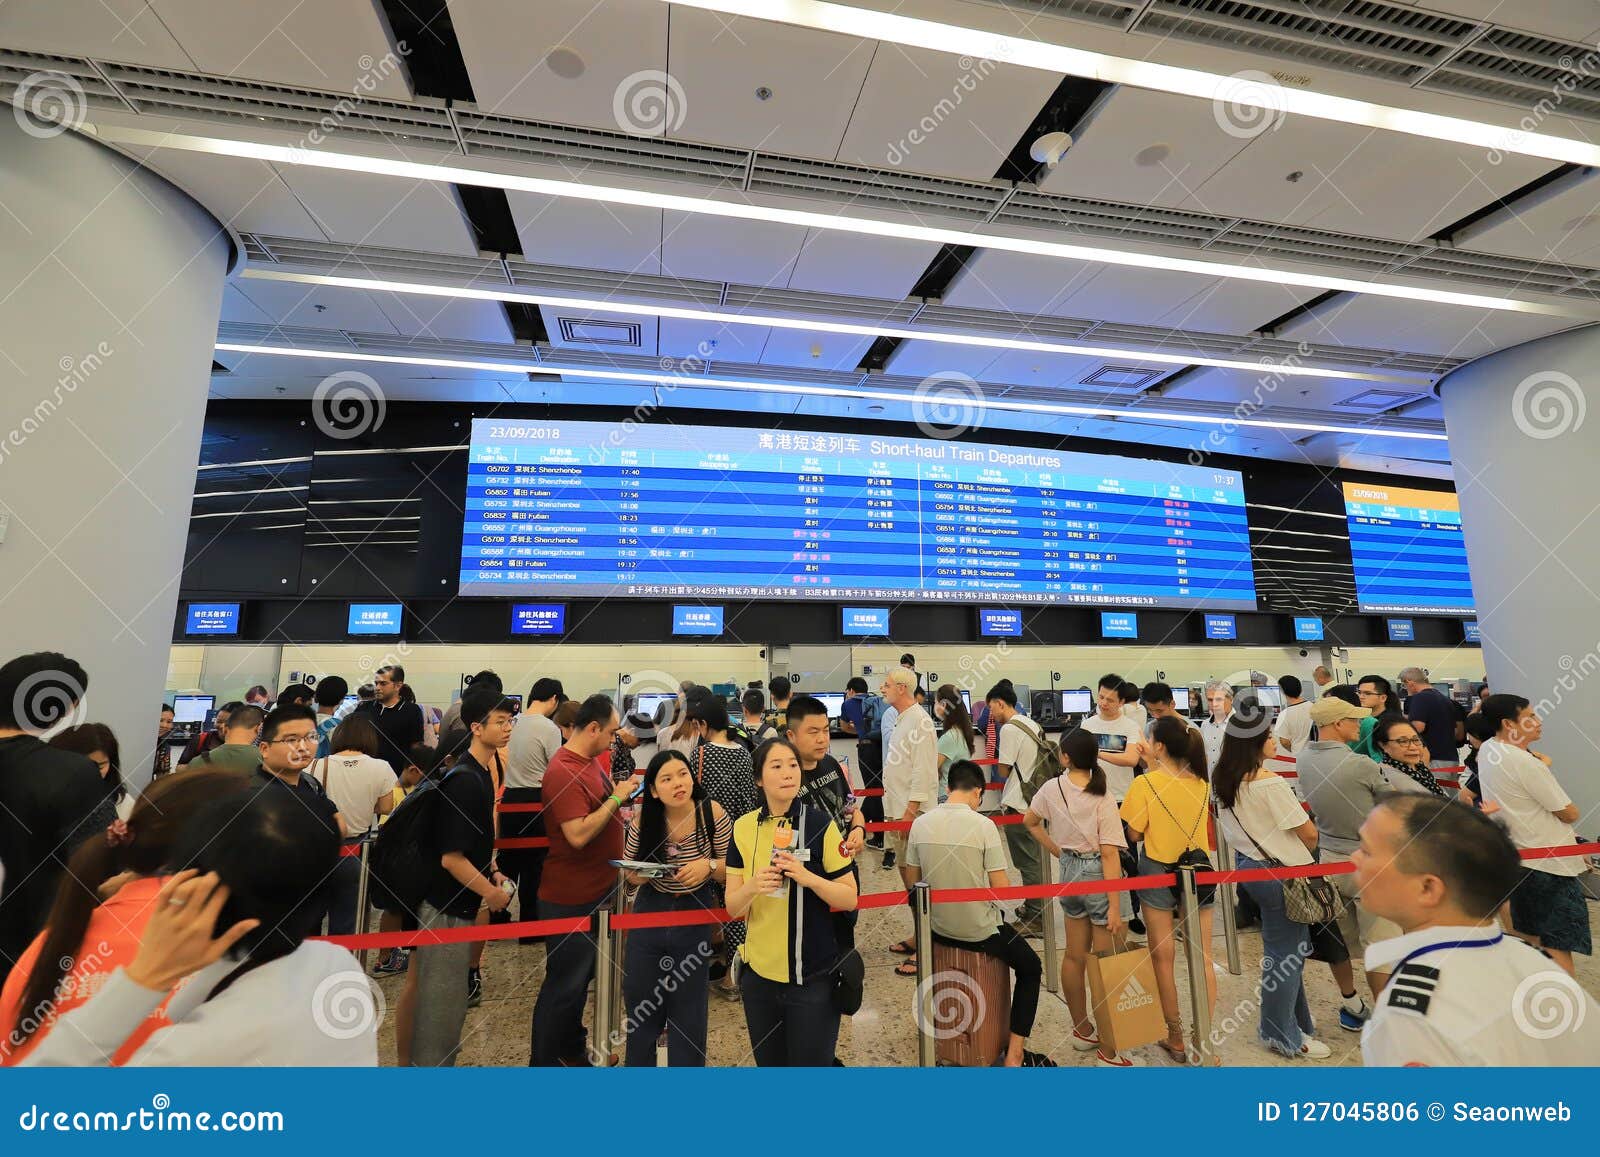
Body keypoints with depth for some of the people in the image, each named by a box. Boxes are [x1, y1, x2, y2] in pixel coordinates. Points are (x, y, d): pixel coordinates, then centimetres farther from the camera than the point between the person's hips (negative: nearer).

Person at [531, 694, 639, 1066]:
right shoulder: (563, 771, -25)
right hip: (570, 899, -9)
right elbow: (578, 834, -31)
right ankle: (544, 1060, 25)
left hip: (596, 891, 9)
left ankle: (571, 1047, 42)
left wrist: (624, 793, -2)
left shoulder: (591, 761, 3)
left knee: (582, 976, 24)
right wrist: (617, 797, -24)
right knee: (564, 983, 7)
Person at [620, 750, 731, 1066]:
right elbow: (630, 873, 1)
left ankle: (686, 1064, 38)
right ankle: (638, 1062, 45)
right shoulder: (644, 820, -15)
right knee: (640, 1004, 18)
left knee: (689, 1005, 13)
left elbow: (732, 869, -9)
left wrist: (709, 865, -29)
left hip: (695, 917, -2)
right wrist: (641, 874, -21)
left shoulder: (712, 813, -20)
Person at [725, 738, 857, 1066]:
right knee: (769, 1063, 19)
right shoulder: (743, 828, -4)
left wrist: (808, 877, -25)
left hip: (813, 977, -3)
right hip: (759, 972, 3)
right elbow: (732, 907, -1)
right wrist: (753, 887, -22)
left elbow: (850, 899, -9)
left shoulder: (821, 825, -12)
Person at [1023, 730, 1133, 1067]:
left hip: (1070, 872, 5)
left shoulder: (1052, 788, -3)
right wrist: (1114, 906, -15)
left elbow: (1029, 821, 12)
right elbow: (1109, 854, -18)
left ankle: (1083, 1031, 35)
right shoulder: (1102, 798, -16)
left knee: (1074, 957, 17)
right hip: (1098, 876, -5)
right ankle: (1108, 1050, 16)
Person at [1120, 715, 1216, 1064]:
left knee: (1163, 958, 11)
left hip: (1158, 872, -4)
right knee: (1203, 957, 12)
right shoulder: (1201, 782, -3)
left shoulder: (1145, 783, -17)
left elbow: (1134, 833, -10)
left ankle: (1176, 1039, 23)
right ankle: (1204, 1038, 15)